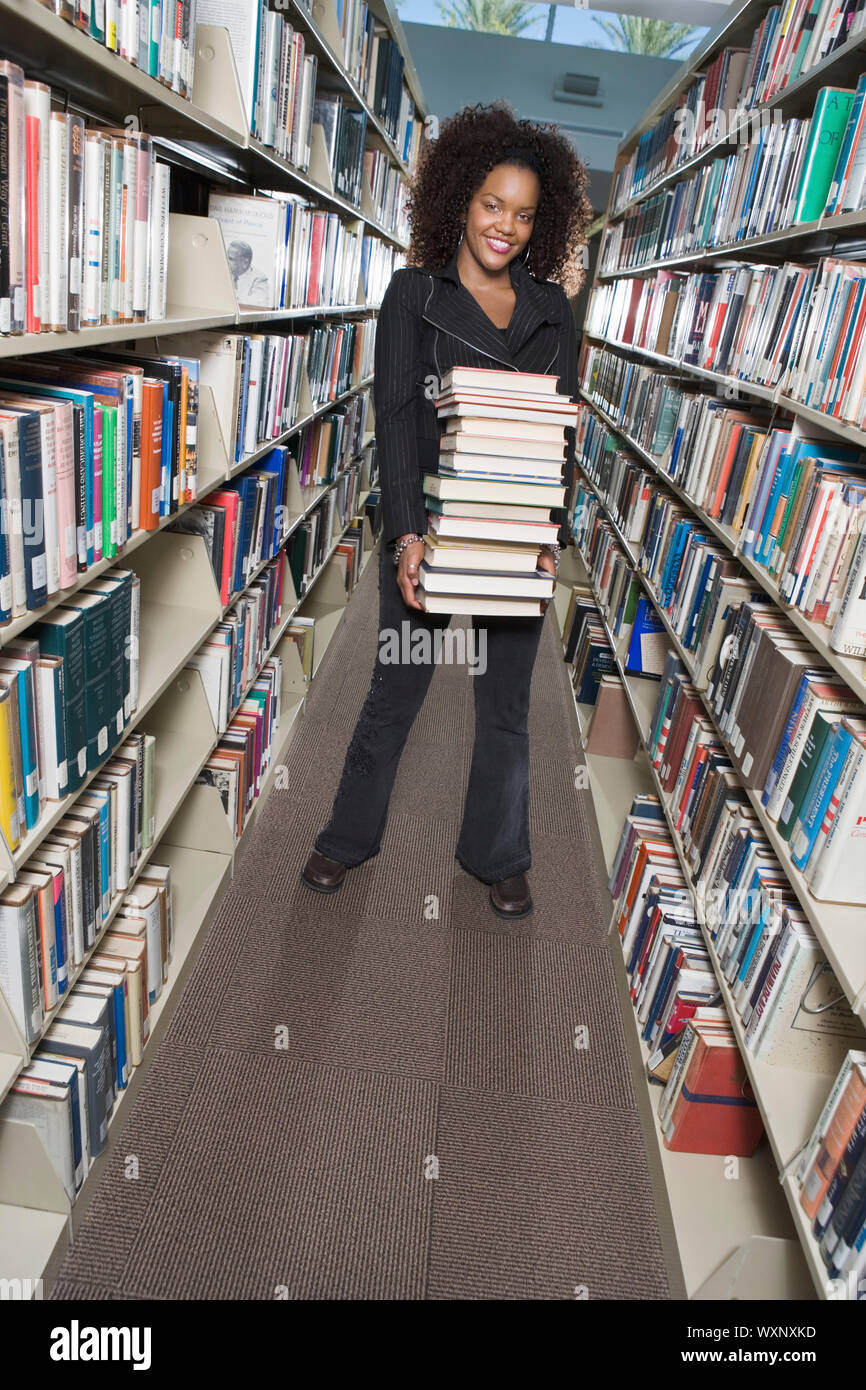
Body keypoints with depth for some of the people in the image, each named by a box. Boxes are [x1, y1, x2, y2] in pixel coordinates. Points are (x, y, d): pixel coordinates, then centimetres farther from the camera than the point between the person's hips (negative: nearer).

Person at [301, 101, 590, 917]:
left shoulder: (552, 310, 9)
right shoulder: (413, 294, 1)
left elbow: (562, 430, 5)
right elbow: (395, 420, -9)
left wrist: (552, 534, -9)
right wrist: (406, 534, -20)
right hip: (427, 527, -2)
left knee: (506, 703, 10)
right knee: (395, 691, 8)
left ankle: (497, 857, 29)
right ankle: (348, 837, 30)